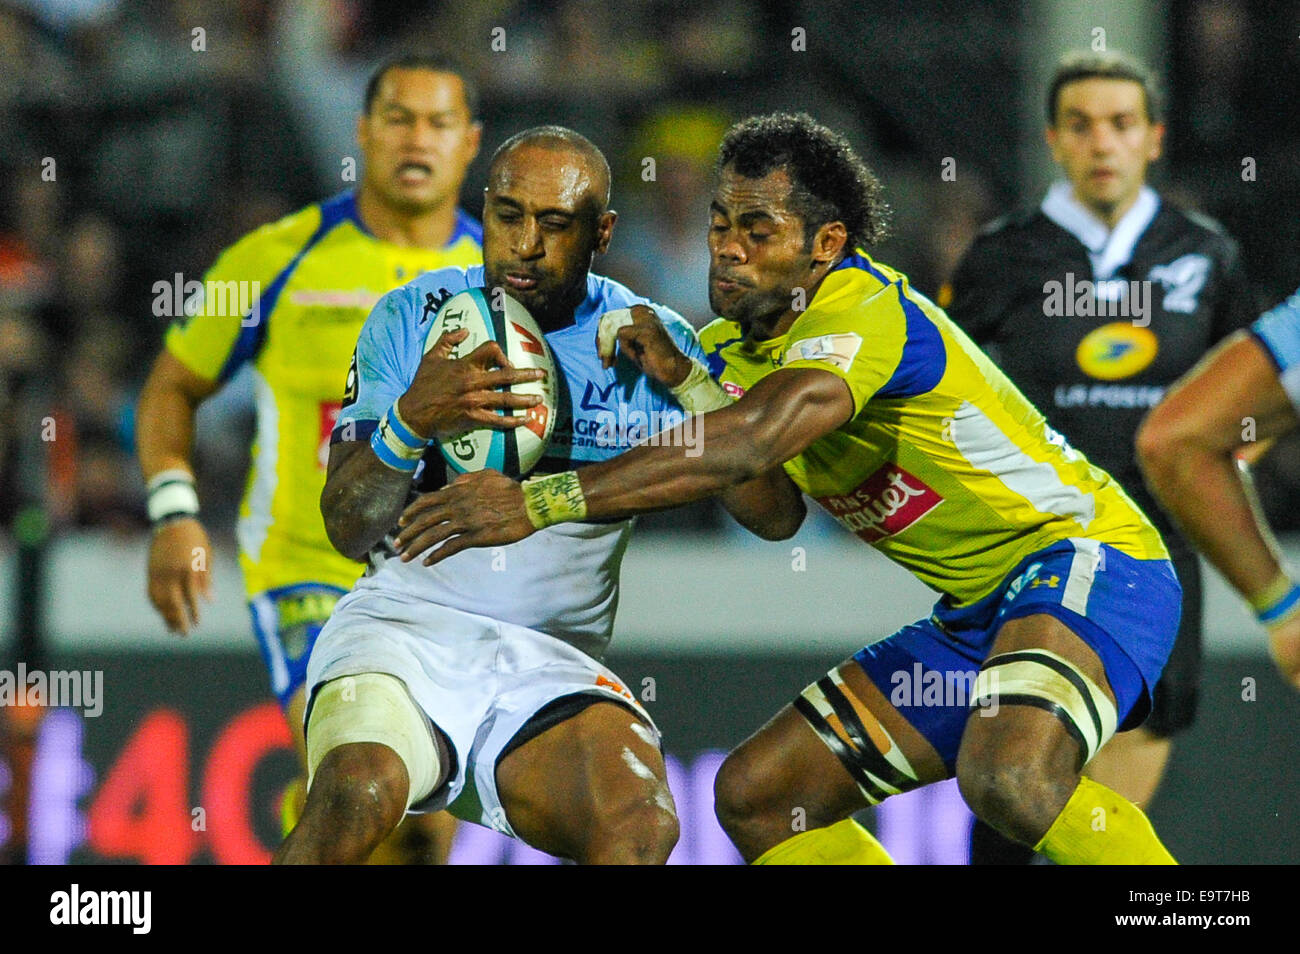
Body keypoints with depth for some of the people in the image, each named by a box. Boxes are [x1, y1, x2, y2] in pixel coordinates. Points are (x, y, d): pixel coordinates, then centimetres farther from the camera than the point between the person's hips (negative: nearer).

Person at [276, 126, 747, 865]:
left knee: (644, 827, -30)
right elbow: (348, 531, -3)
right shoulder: (412, 320, 4)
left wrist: (690, 384, -15)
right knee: (358, 793, -34)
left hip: (556, 659, 1)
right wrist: (412, 422, -22)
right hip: (403, 629, -1)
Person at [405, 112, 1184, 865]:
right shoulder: (731, 347, 6)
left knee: (1010, 780, -37)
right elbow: (776, 514, 0)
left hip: (1084, 558, -9)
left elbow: (755, 439, -39)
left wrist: (541, 501, -40)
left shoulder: (867, 312, -23)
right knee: (754, 797, 6)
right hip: (975, 613, 9)